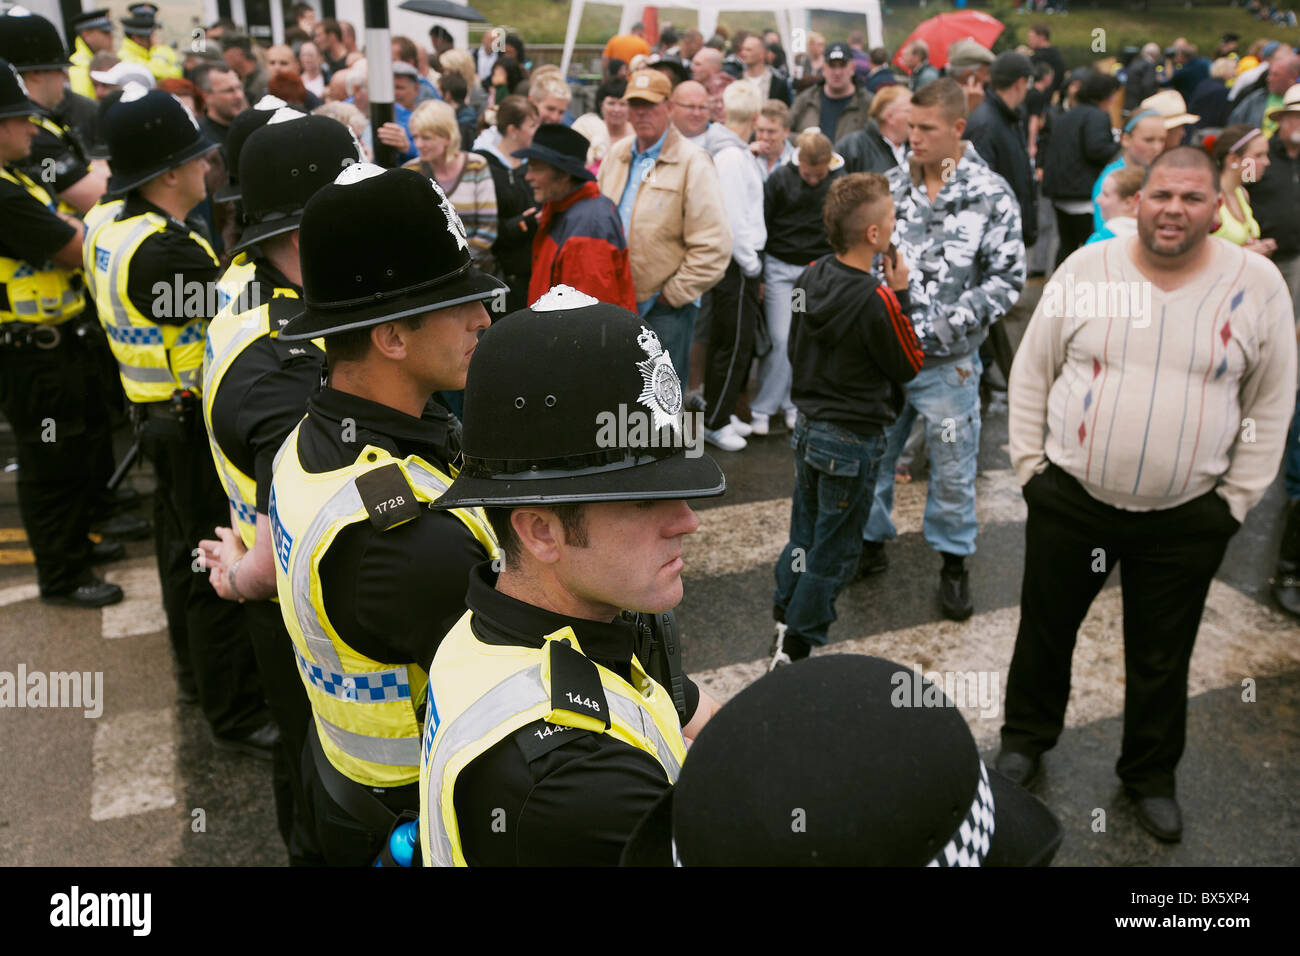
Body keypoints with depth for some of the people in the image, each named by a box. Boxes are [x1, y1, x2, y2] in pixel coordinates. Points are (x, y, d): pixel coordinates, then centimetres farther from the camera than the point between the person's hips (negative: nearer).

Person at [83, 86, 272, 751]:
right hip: (194, 419, -10)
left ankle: (196, 669, 44)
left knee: (181, 540, 24)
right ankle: (237, 716, 13)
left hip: (155, 409, 10)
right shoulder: (160, 251, -30)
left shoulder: (106, 218, 0)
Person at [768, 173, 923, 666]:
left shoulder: (811, 276, -3)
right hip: (852, 441, -7)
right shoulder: (877, 301, -24)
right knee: (833, 551, 7)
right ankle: (795, 652, 14)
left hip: (807, 427, 7)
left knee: (804, 533, 22)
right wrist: (901, 296, -7)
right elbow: (909, 366, -10)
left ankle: (784, 625, 32)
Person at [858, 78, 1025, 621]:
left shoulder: (992, 196, -8)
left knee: (953, 467, 9)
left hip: (947, 362, -3)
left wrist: (944, 325, -18)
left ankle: (954, 561, 28)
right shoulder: (890, 186, 3)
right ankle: (870, 542, 36)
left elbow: (1007, 280, -9)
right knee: (870, 453, 14)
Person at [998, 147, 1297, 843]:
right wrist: (1030, 465, 0)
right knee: (1045, 629, 17)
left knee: (1162, 660, 15)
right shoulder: (1086, 269, -5)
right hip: (1068, 499, 1)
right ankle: (1027, 735, 43)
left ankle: (1151, 775, 39)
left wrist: (1236, 498, 0)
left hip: (1187, 518, 0)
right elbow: (1032, 372, 2)